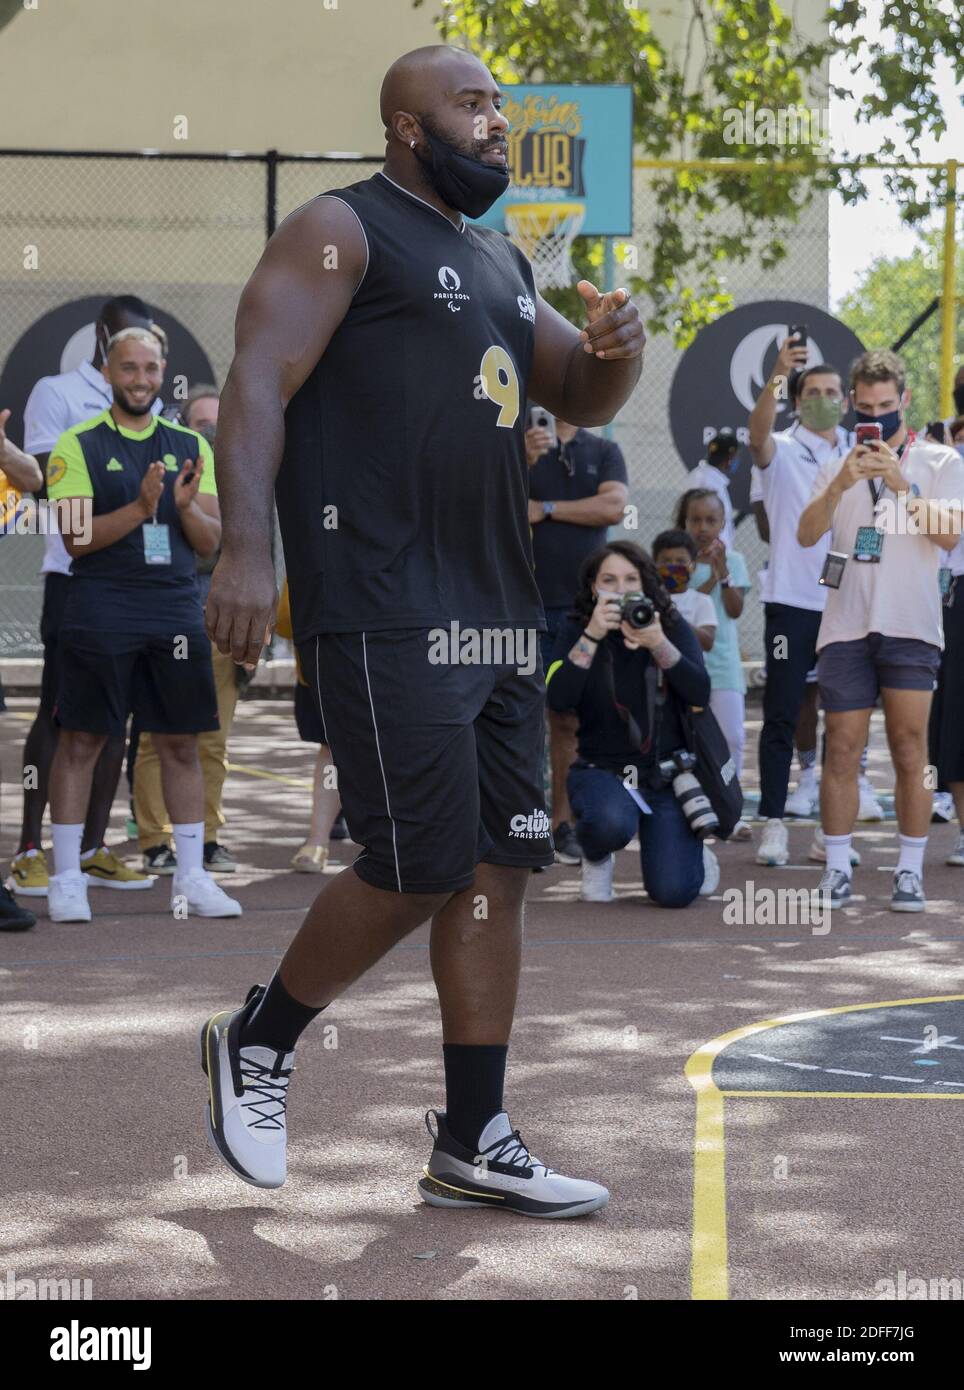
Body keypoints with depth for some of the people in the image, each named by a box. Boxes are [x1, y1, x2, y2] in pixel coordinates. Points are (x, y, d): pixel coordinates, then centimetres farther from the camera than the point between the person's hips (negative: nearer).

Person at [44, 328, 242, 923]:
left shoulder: (191, 447, 11)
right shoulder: (78, 445, 0)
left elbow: (210, 542, 10)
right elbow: (76, 537, -9)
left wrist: (186, 506, -11)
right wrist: (141, 508, -22)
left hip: (177, 609, 4)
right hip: (102, 611, -4)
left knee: (181, 742, 6)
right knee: (81, 740, -1)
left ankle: (191, 876, 13)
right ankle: (67, 879, 6)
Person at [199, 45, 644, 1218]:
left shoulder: (501, 263, 21)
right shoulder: (342, 231, -4)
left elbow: (580, 400, 28)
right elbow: (257, 382, -14)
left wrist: (616, 349, 3)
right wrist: (247, 546, -28)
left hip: (498, 611, 9)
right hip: (385, 611, -8)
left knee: (497, 867, 6)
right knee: (420, 871, -9)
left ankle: (472, 1145, 12)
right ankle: (256, 1040, 15)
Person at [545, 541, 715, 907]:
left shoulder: (673, 627, 0)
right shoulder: (575, 632, 0)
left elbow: (700, 693, -13)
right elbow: (557, 699, -16)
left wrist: (659, 645, -27)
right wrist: (592, 636, -23)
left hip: (667, 771, 1)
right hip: (602, 770, -1)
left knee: (673, 892, -15)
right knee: (612, 822, -38)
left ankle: (693, 853, 24)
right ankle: (597, 860, 2)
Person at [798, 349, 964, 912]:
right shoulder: (838, 467, 15)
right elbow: (807, 535, 1)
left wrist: (901, 484, -16)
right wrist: (839, 487, -15)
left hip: (911, 627, -2)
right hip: (846, 626, 2)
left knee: (910, 749, -5)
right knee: (842, 750, 0)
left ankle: (911, 872, 0)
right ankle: (838, 870, 5)